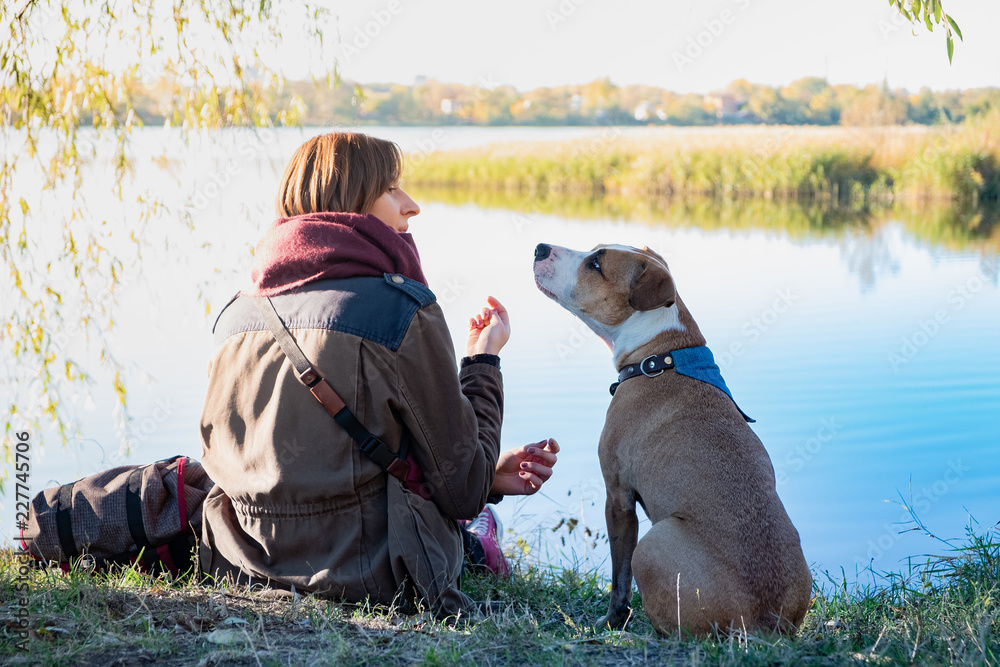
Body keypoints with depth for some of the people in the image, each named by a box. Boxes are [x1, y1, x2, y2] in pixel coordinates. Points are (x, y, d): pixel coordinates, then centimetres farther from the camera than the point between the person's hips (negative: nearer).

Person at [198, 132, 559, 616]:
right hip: (359, 573, -6)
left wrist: (486, 476, 19)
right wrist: (483, 361, 7)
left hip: (244, 567, 7)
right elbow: (462, 492, -9)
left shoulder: (238, 311, 7)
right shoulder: (402, 309, -13)